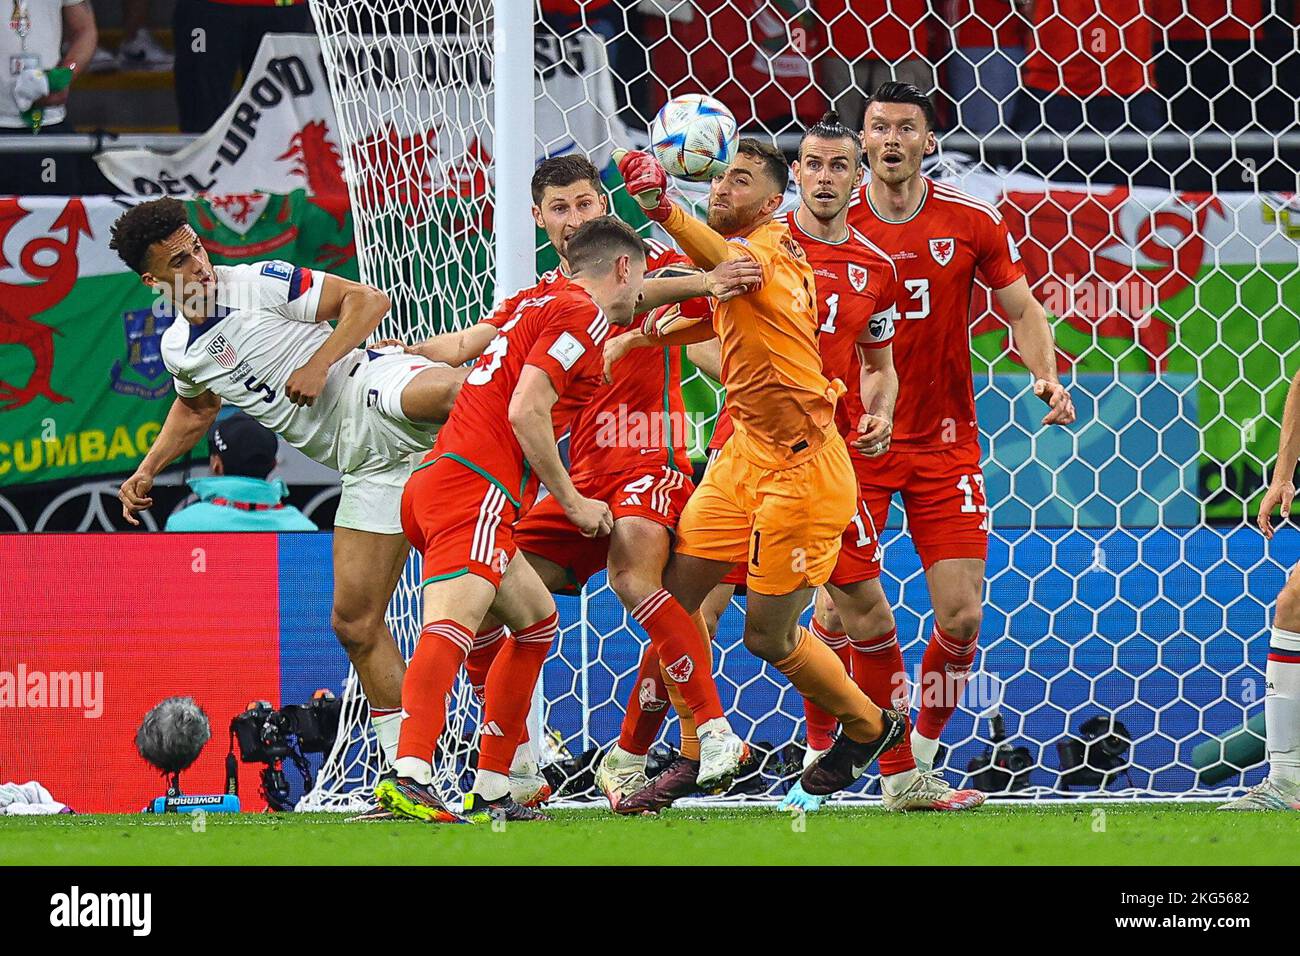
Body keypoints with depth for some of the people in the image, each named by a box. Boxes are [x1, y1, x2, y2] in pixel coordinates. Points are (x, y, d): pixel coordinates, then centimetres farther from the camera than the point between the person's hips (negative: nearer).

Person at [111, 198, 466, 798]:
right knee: (354, 621, 1)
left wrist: (320, 364, -16)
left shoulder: (258, 284, -4)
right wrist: (147, 471, 27)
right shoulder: (178, 350, 15)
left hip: (379, 393, -6)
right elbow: (195, 409, 38)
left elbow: (367, 299, -5)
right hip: (366, 467, 6)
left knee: (453, 392, -45)